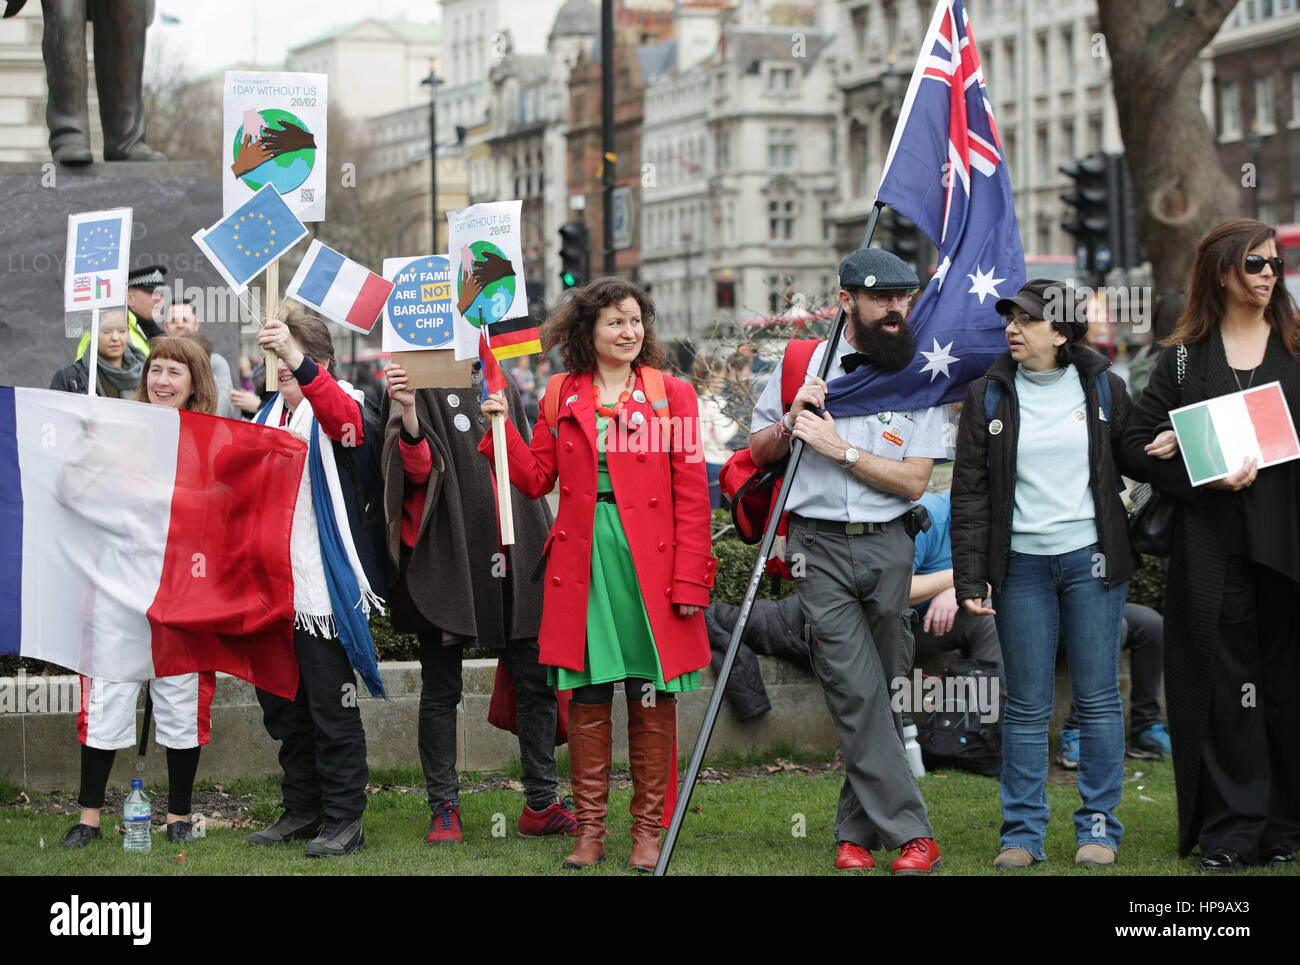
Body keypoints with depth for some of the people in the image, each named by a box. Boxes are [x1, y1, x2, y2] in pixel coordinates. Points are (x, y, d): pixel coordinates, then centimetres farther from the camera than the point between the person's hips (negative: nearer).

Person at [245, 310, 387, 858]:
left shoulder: (336, 406, -6)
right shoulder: (268, 415, 16)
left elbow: (345, 416, -32)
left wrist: (299, 361, -46)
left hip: (324, 587, -8)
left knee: (331, 705, -3)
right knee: (282, 706, 14)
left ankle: (343, 818, 4)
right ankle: (302, 810, 24)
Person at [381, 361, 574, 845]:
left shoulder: (502, 388, 16)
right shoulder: (422, 387, -1)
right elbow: (418, 468, -14)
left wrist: (540, 547, 15)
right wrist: (408, 412, -31)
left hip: (512, 562, 5)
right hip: (449, 561, -5)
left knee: (537, 682, 2)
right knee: (441, 689, 1)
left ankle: (541, 804, 9)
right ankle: (444, 808, 8)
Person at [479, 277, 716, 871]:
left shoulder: (671, 396, 3)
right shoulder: (563, 397, 10)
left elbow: (692, 496, -1)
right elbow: (536, 480, 11)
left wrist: (690, 579, -8)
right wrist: (503, 427, -2)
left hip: (650, 563, -2)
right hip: (581, 563, 2)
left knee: (652, 701, 1)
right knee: (587, 699, 3)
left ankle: (647, 829, 10)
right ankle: (589, 828, 11)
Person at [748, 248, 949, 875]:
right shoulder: (801, 364, 7)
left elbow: (915, 480, -2)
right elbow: (757, 451, 14)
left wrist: (841, 448, -12)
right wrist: (792, 421, -6)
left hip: (888, 546, 2)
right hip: (820, 546, -2)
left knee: (885, 693, 6)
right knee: (856, 693, -11)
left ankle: (857, 831, 18)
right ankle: (910, 833, -11)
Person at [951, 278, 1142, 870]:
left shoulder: (1103, 387, 4)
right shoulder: (988, 396, 4)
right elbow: (969, 491, 2)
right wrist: (969, 578, -4)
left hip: (1092, 559, 0)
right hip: (1022, 564, 0)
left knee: (1097, 697, 2)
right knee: (1026, 704, 2)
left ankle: (1099, 827, 11)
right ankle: (1023, 832, 9)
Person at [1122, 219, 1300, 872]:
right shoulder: (1186, 356, 8)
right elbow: (1141, 440, 5)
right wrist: (1206, 478, -10)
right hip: (1214, 541, -1)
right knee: (1225, 678, -2)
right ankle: (1231, 828, 2)